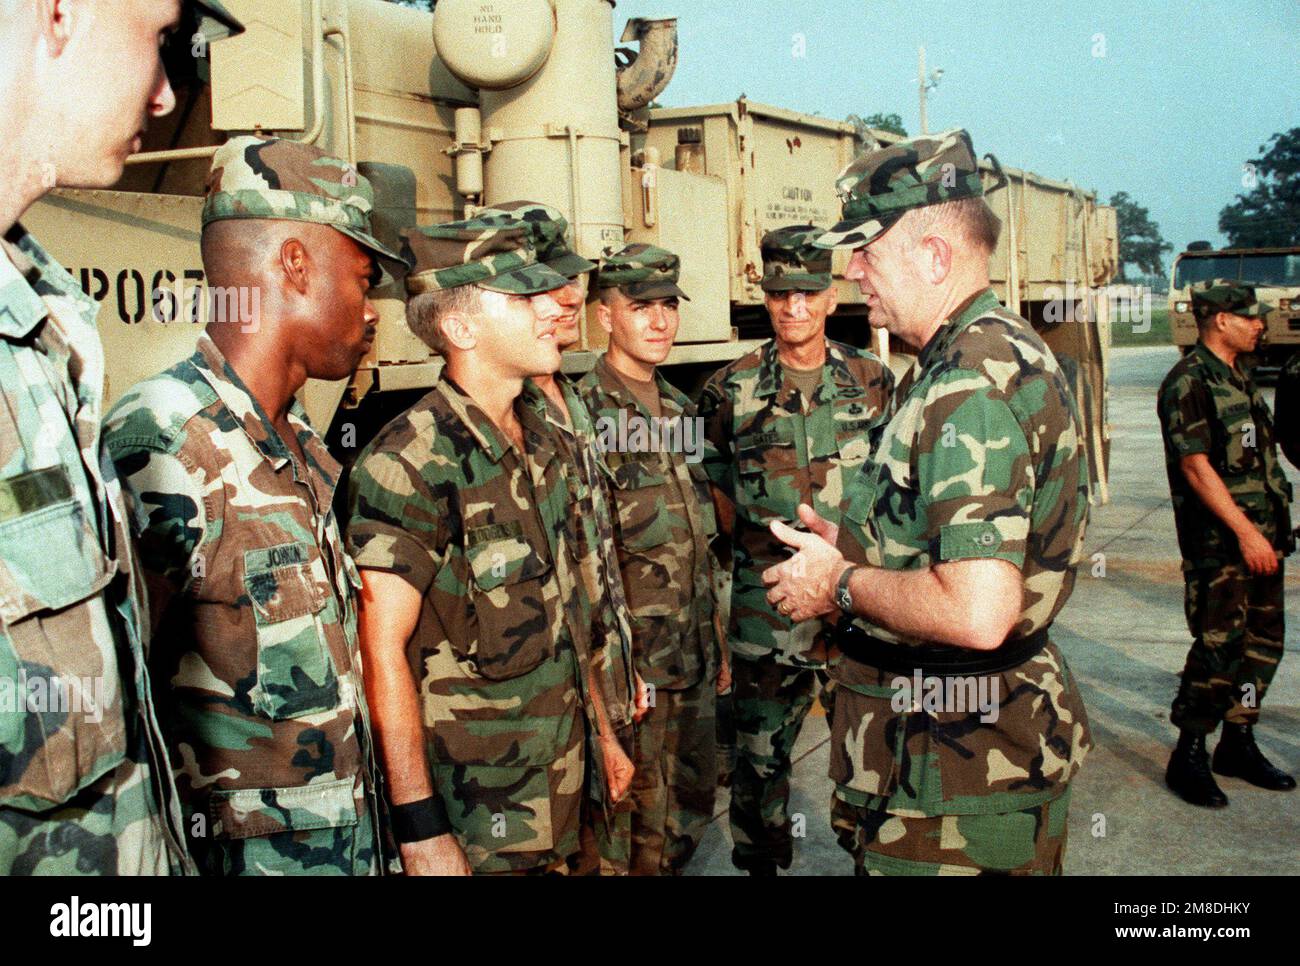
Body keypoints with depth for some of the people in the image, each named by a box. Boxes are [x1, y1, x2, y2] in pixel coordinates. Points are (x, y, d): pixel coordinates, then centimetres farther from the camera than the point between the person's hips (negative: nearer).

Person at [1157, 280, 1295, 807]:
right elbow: (1195, 467, -20)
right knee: (1219, 646, -7)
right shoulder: (1189, 383, -13)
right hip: (1218, 538, -9)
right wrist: (1245, 531, -22)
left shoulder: (1239, 376, 16)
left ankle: (1238, 743, 24)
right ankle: (1187, 758, 3)